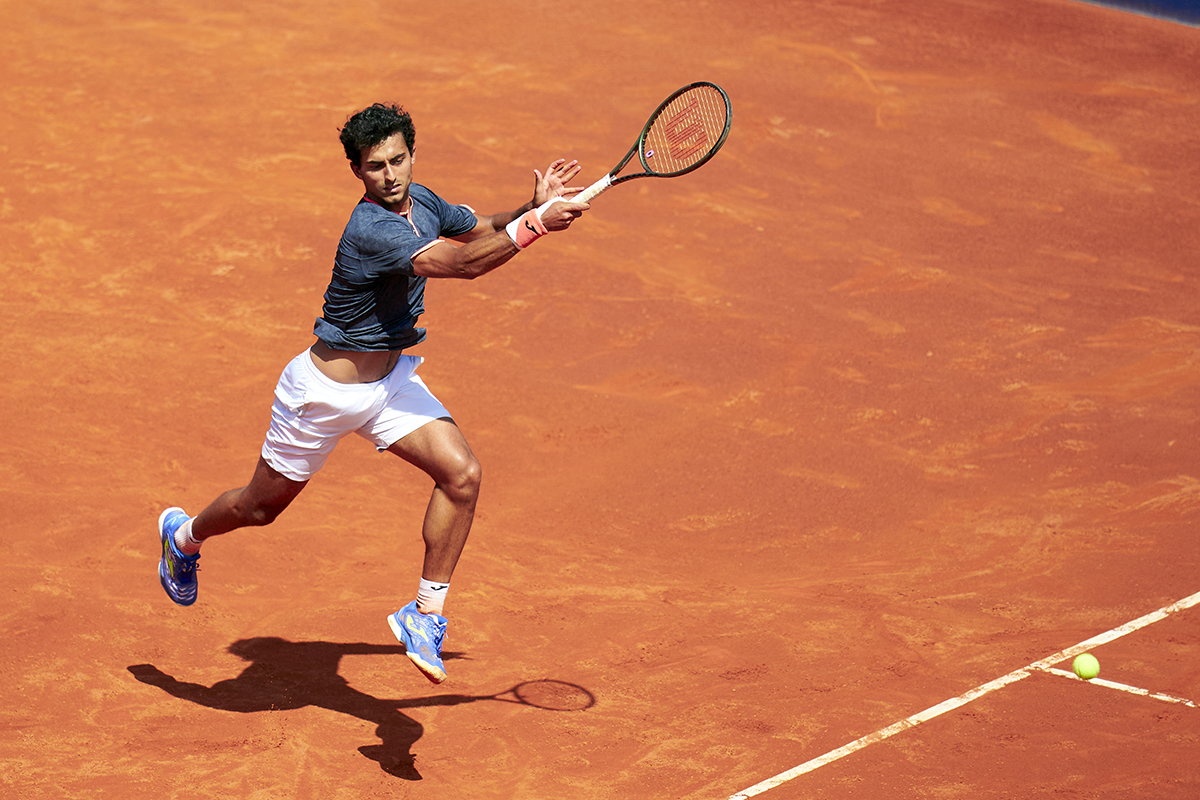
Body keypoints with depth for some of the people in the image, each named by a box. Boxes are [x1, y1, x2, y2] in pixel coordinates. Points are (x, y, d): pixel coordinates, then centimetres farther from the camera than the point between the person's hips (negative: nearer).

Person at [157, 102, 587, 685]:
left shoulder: (421, 201, -5)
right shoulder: (370, 231, -32)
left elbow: (481, 230, 12)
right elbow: (465, 263, -38)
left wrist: (531, 208, -7)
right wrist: (536, 224, -37)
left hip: (391, 378, 7)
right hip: (325, 391, -7)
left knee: (461, 473, -15)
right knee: (261, 507, 14)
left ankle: (426, 615, -3)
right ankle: (184, 535, 47)